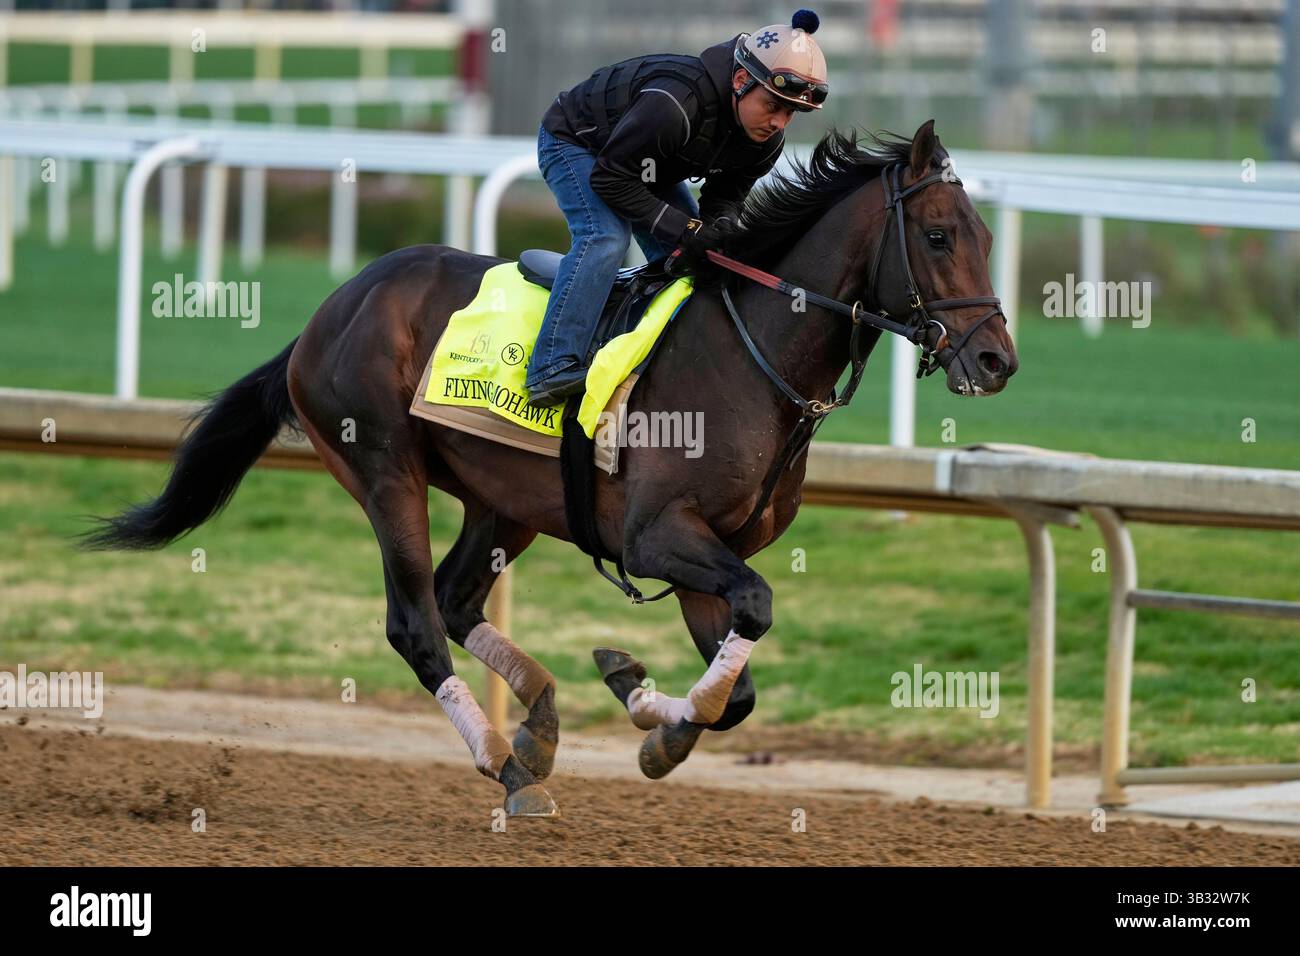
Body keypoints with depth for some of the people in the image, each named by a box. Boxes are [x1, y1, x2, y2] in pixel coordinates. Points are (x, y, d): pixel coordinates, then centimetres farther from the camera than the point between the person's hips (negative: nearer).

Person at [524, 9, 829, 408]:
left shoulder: (767, 142, -17)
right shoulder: (672, 106, -43)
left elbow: (723, 200, -3)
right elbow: (610, 179, -35)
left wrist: (711, 237, -25)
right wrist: (684, 229, -36)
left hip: (651, 169, 8)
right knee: (604, 238, -29)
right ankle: (553, 369, -34)